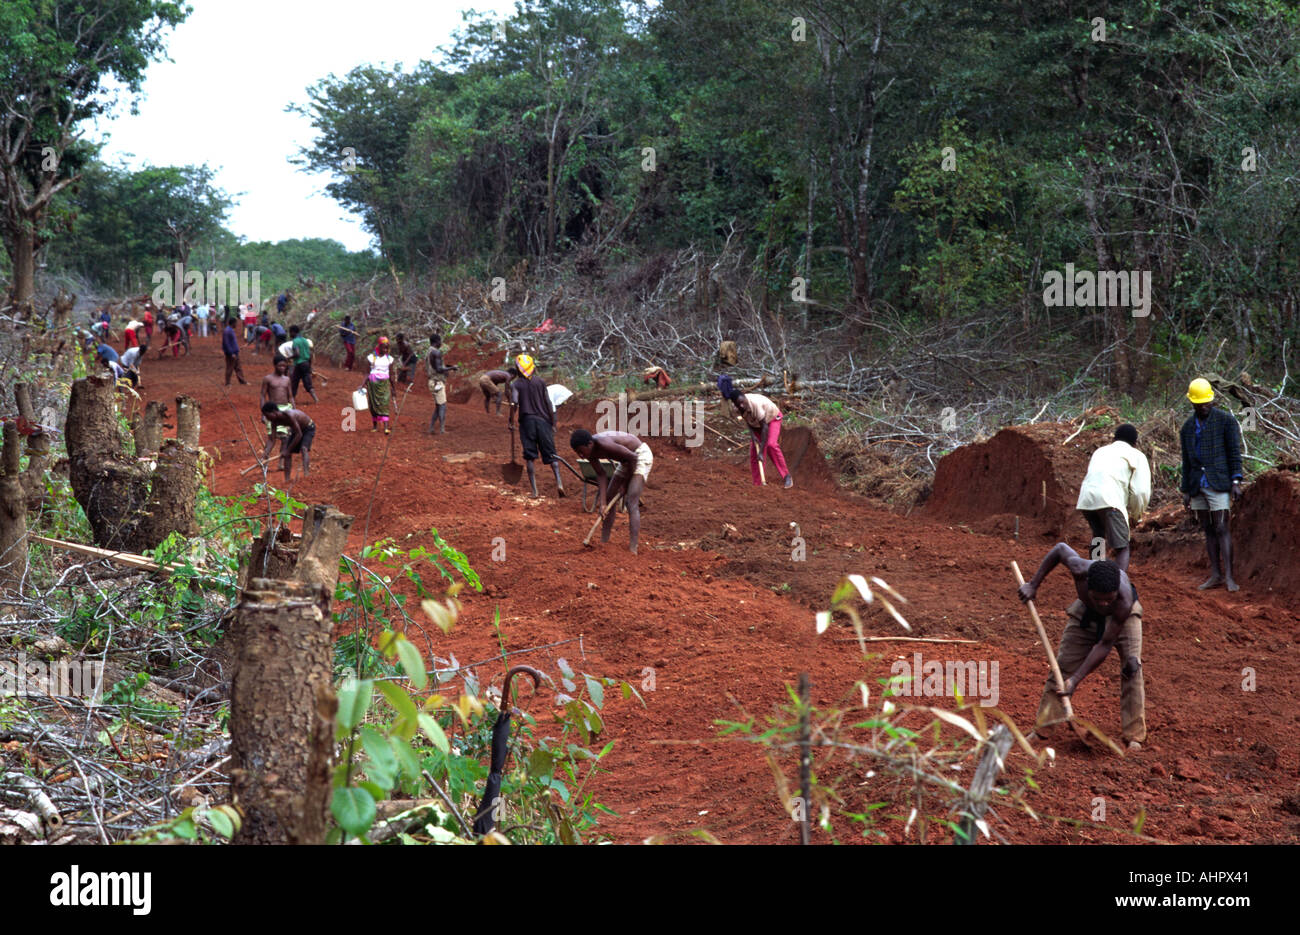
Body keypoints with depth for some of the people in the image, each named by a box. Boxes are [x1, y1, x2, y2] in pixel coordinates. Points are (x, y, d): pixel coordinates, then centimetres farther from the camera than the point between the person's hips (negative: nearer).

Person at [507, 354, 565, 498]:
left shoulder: (516, 384, 2)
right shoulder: (540, 381, 5)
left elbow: (514, 402, -13)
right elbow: (549, 404, 3)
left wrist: (510, 421, -4)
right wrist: (552, 423, 9)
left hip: (526, 421, -1)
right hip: (543, 420, 1)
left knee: (529, 456, 2)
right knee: (550, 454, 3)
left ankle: (534, 490, -3)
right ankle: (559, 482, -17)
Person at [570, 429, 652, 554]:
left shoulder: (605, 445, -35)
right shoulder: (590, 450, -10)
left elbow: (633, 457, -28)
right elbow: (601, 475, -5)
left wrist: (626, 482, -15)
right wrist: (602, 500, -14)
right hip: (626, 461, 9)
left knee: (631, 503, -20)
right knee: (609, 498, 12)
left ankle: (633, 549, -24)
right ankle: (604, 541, 22)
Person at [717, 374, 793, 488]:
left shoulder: (755, 404, -41)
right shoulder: (737, 406, -23)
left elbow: (765, 427, -38)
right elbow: (747, 420, -4)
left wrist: (761, 452, -39)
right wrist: (752, 435, -22)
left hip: (772, 418, -6)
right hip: (756, 423, 6)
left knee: (771, 445, -27)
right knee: (753, 451, -2)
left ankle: (786, 477, -18)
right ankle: (757, 484, 5)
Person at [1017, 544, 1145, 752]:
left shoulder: (1124, 600, -44)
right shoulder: (1080, 569, -40)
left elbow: (1105, 644, -37)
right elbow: (1060, 548, -16)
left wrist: (1076, 680, -39)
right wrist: (1033, 584, -17)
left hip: (1124, 615, -2)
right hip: (1085, 612, 3)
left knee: (1131, 666, -21)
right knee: (1063, 665, -1)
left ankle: (1134, 736, -14)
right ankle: (1040, 729, 7)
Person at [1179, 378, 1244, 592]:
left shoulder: (1226, 420, -2)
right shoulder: (1188, 427, 12)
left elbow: (1234, 452, -3)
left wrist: (1236, 481, -11)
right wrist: (1186, 490, 13)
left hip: (1218, 483, -5)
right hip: (1197, 485, 5)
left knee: (1221, 528, -10)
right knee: (1208, 530, 7)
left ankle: (1228, 576, -12)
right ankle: (1215, 575, 11)